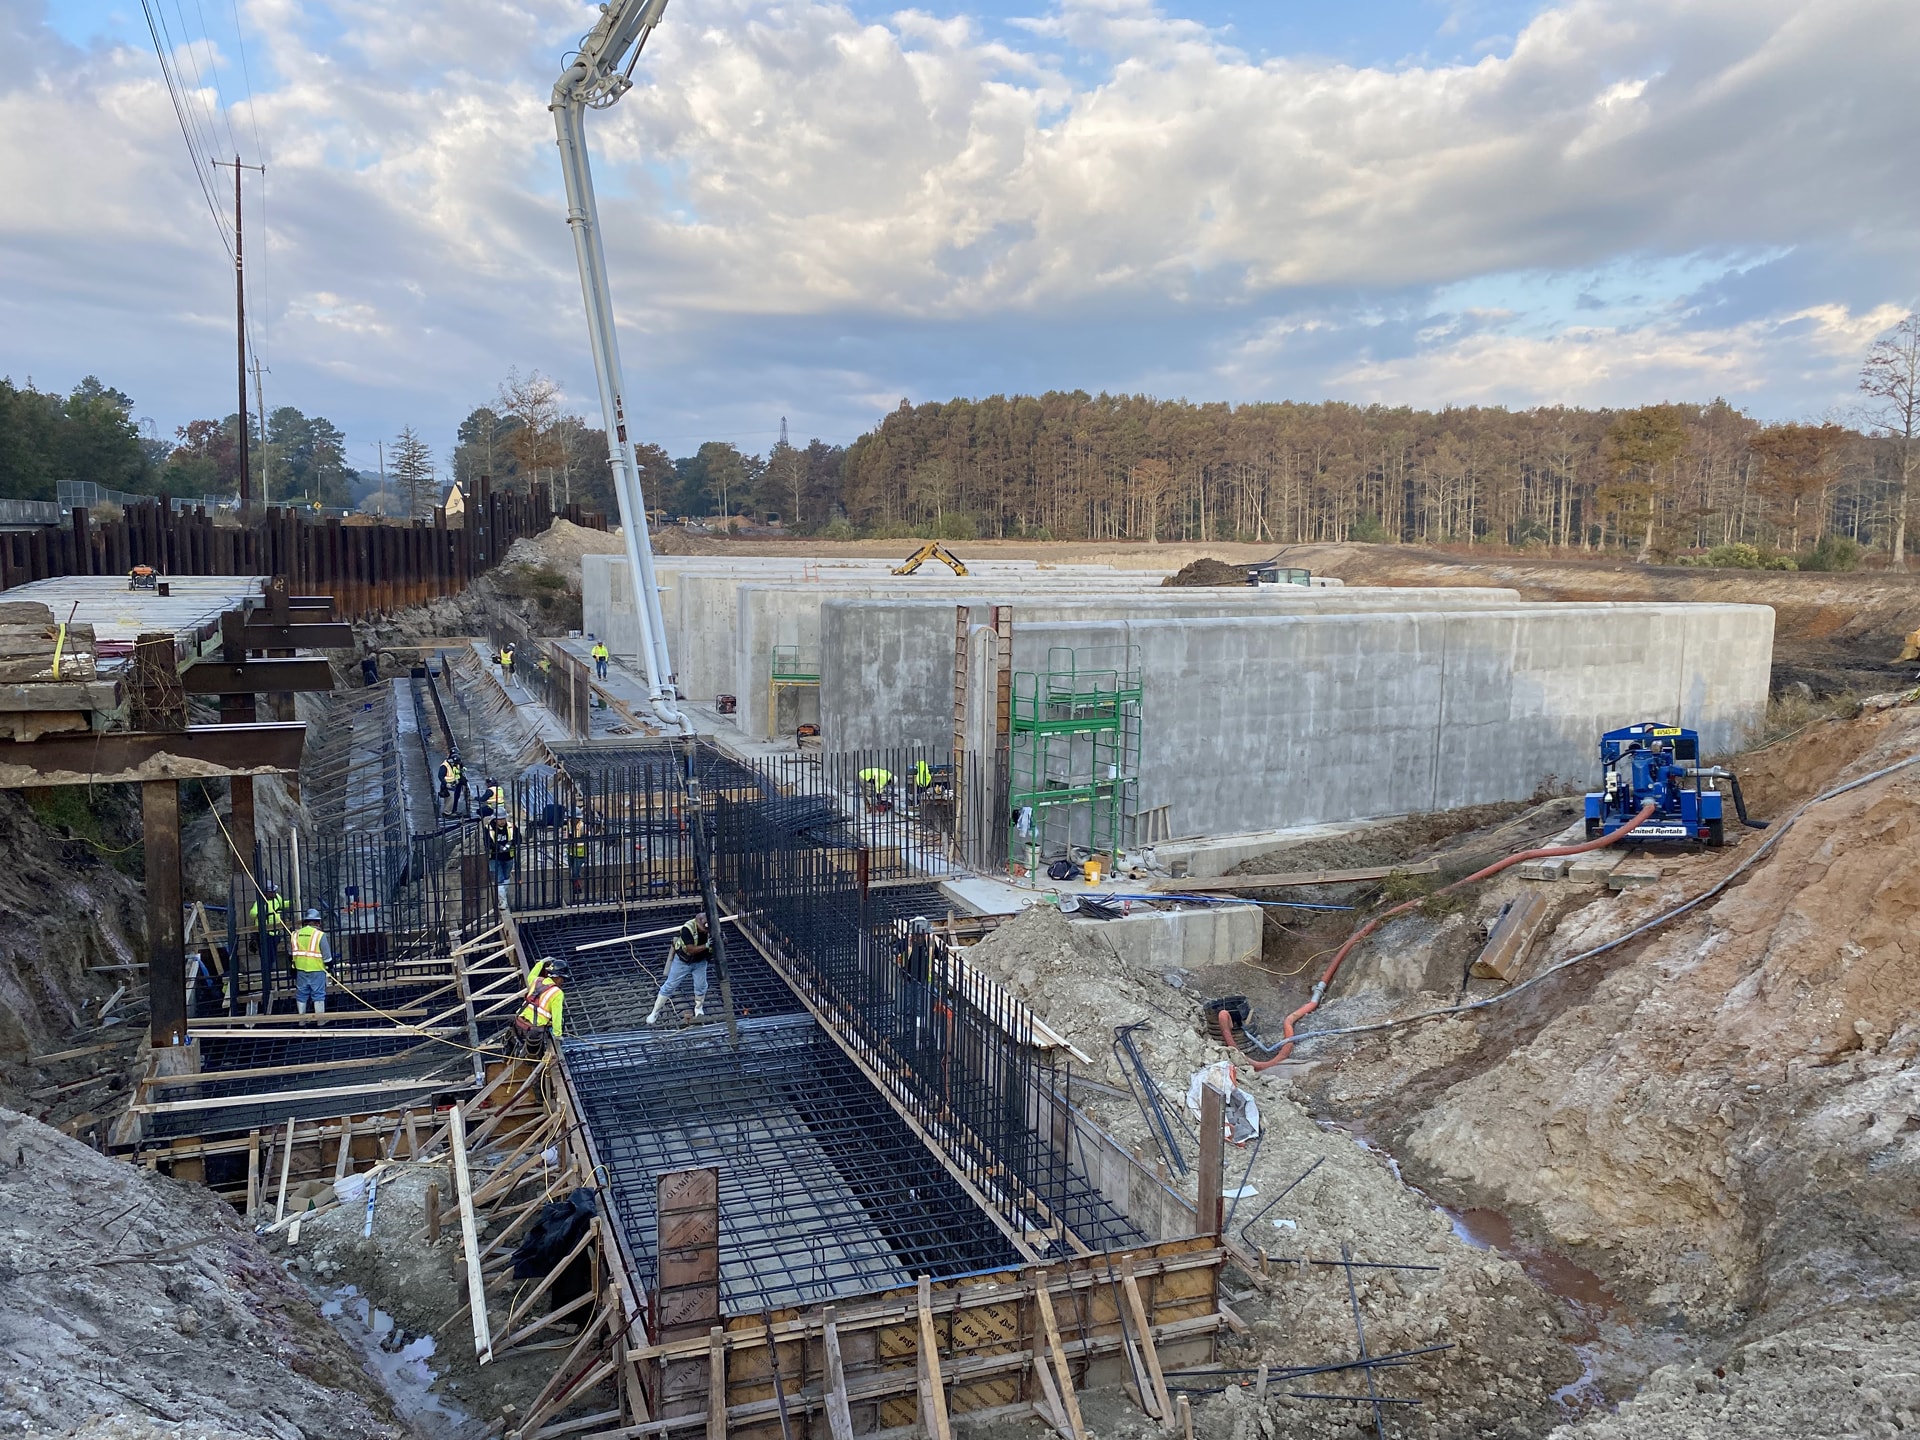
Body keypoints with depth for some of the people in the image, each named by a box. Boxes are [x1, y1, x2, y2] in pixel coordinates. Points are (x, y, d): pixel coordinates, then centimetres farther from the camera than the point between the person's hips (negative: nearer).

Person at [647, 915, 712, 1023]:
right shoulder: (687, 929, -35)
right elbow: (691, 950, -35)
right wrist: (706, 946, -48)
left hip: (700, 961, 3)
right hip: (683, 960, -3)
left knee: (701, 986, 1)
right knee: (669, 986, 5)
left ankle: (698, 1008, 30)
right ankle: (655, 1012, 17)